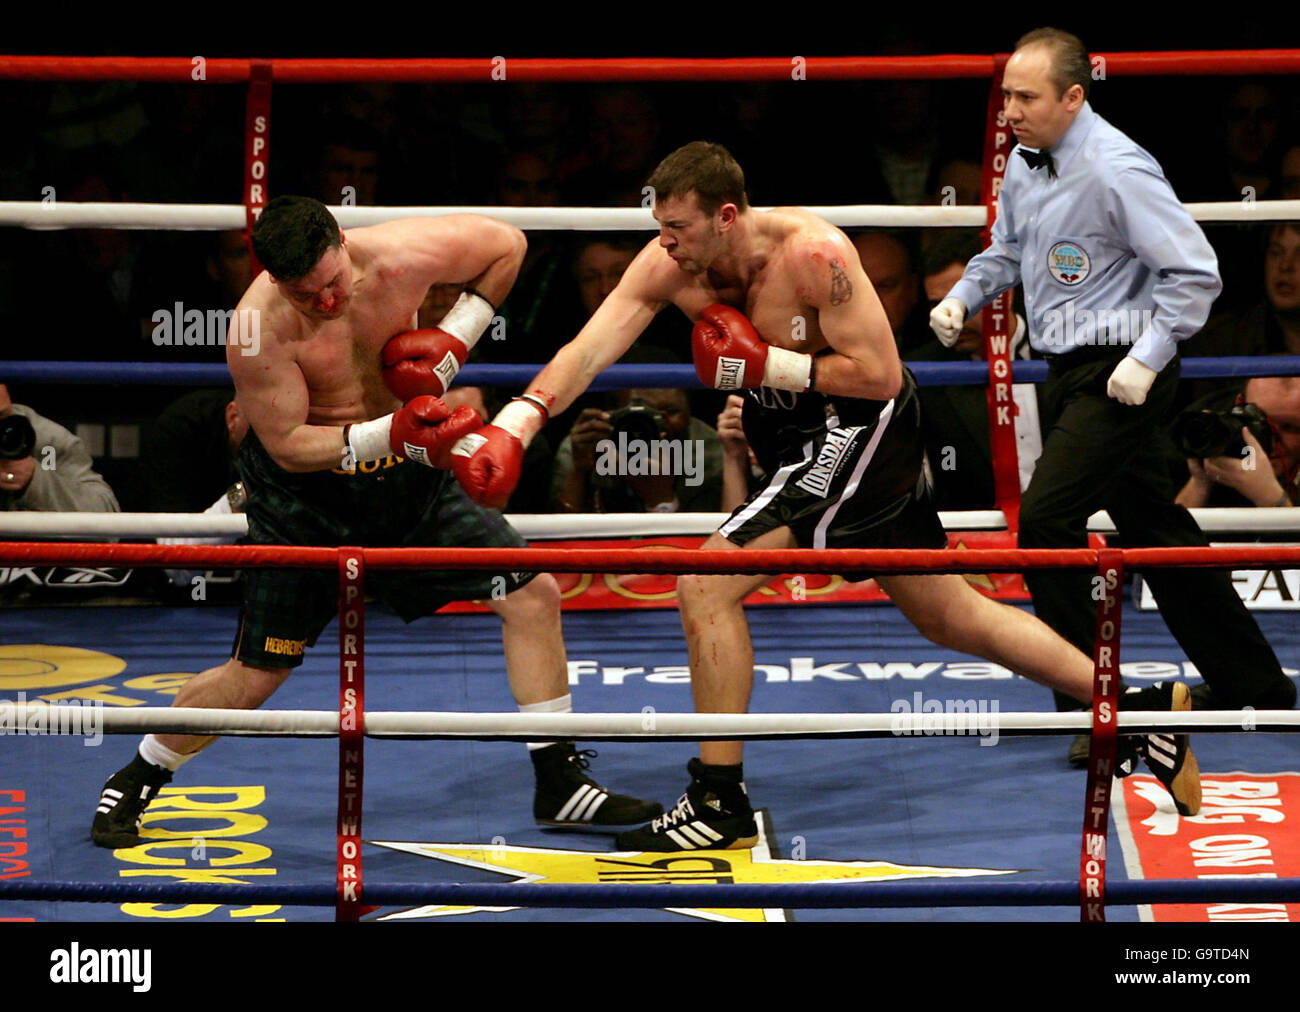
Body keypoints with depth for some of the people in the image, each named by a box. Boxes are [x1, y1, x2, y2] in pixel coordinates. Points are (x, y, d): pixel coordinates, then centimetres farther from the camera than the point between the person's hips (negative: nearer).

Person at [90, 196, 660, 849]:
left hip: (407, 474, 4)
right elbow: (287, 445, -23)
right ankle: (132, 785, 18)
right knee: (257, 673, -4)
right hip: (305, 498, -4)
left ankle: (559, 786, 6)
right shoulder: (259, 330, -28)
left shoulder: (400, 257, -20)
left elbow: (505, 244, -2)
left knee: (533, 594, -4)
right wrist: (390, 436, -35)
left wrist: (455, 338, -11)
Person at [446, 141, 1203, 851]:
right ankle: (1147, 709, 28)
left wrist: (765, 365, -26)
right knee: (950, 617, 18)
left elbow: (881, 376, -24)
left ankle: (720, 803, -6)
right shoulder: (671, 264, -10)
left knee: (707, 587, -18)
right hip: (798, 432, 8)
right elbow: (589, 349, -19)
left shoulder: (813, 255, -27)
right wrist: (515, 426, -33)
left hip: (862, 426, -8)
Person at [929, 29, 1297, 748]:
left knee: (1045, 522, -16)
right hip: (1069, 374, 9)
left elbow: (1194, 272, -18)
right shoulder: (1023, 162, 6)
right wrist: (962, 297, 5)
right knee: (1152, 527, 14)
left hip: (1121, 377, -9)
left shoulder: (1117, 170, -20)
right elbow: (1009, 249, 23)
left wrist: (1147, 359, -22)